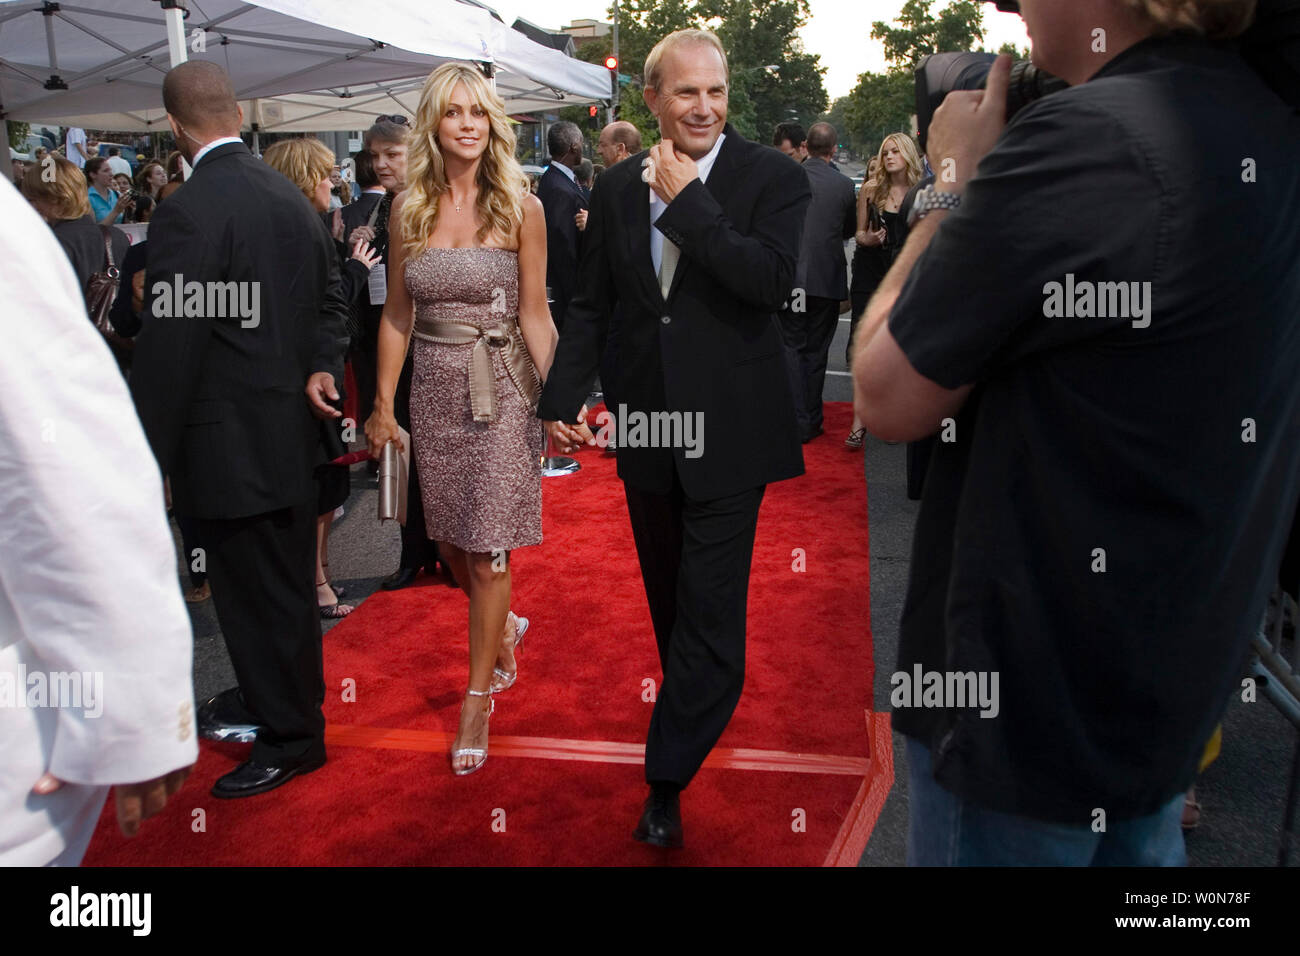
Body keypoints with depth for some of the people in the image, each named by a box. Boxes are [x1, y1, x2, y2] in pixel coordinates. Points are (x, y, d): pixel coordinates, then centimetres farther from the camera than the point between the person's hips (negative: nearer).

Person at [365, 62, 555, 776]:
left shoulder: (520, 208, -4)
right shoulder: (409, 210, 4)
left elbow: (534, 315, -3)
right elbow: (397, 316, 8)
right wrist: (384, 404, 8)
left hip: (501, 386, -3)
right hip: (435, 388, 4)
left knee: (486, 551, -1)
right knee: (452, 542, 13)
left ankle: (478, 697, 15)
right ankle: (503, 627, 44)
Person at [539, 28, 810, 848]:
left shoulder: (773, 178, -6)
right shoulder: (618, 188, 6)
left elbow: (773, 280, -22)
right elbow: (592, 306, 9)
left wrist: (689, 202, -18)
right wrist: (563, 397, -1)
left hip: (728, 430, -4)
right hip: (647, 427, 5)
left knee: (709, 610, -3)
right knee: (670, 601, 18)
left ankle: (669, 777, 10)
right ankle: (698, 721, 40)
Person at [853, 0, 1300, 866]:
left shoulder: (1083, 141, -25)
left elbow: (888, 398, -16)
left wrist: (955, 181, -7)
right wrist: (992, 186, 6)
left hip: (1028, 705, -8)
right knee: (1140, 841, 25)